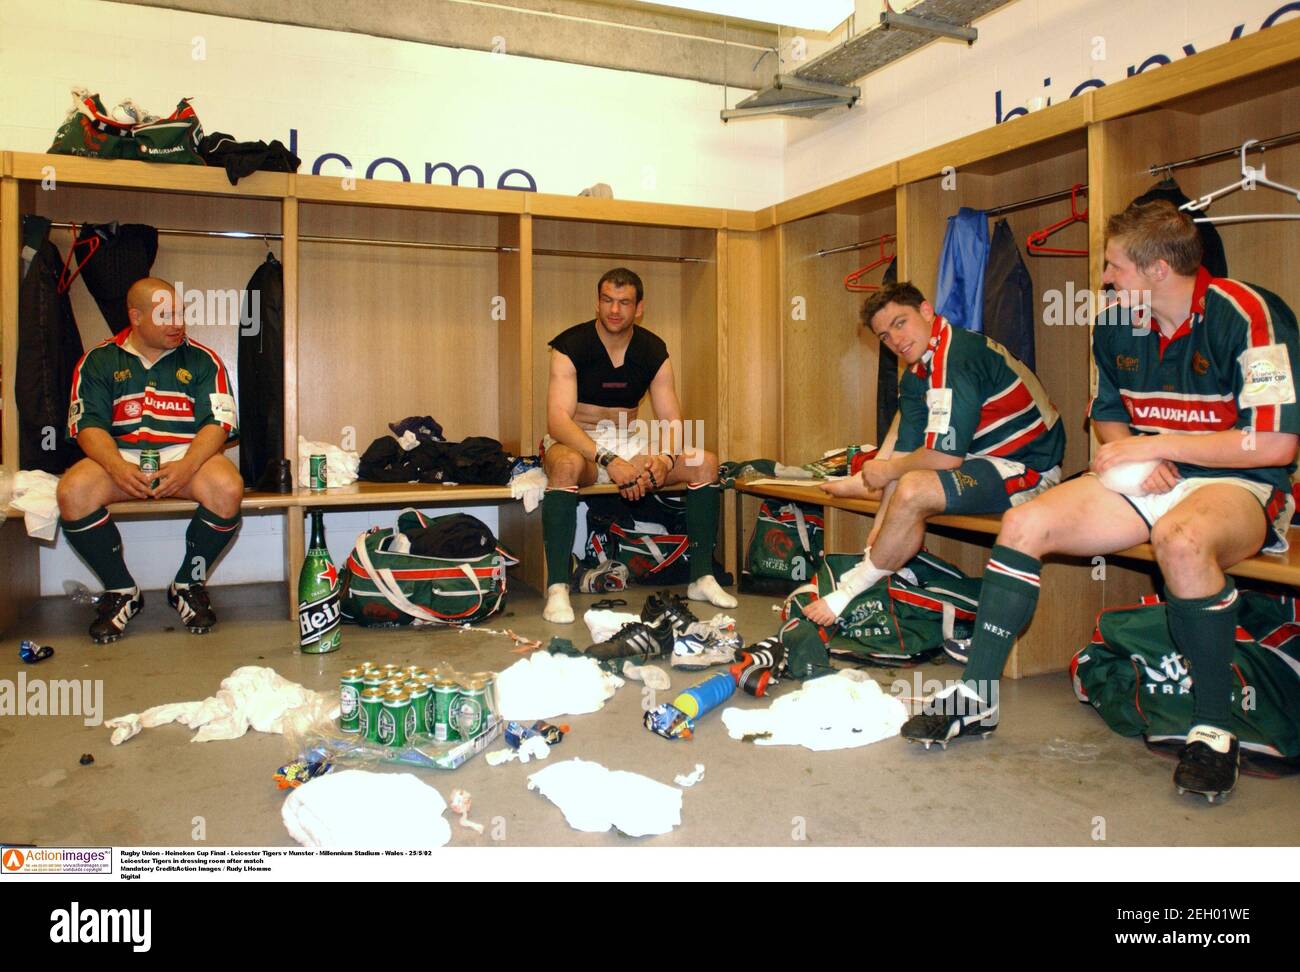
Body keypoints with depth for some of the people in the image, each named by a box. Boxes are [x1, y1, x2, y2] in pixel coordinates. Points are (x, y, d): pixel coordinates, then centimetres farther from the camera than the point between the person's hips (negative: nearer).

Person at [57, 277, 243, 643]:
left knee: (228, 489, -33)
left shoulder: (201, 359, 8)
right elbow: (88, 424, 1)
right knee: (72, 492, -30)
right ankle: (121, 590, -5)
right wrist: (117, 467, -21)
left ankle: (188, 584, -7)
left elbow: (219, 422, -2)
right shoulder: (99, 361, 10)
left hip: (188, 453, -1)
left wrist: (187, 466, -22)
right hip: (120, 456, 1)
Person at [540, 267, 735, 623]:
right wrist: (609, 460, -38)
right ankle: (556, 587, -35)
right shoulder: (570, 346, -12)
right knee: (567, 466, -40)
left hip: (630, 443, 5)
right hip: (577, 442, -4)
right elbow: (557, 419, -24)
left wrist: (665, 458, -26)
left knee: (705, 463, -13)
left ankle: (702, 578, -7)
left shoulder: (653, 351, 1)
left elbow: (671, 420, -3)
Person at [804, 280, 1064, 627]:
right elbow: (906, 451, 5)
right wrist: (881, 524, -2)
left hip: (1027, 468, -10)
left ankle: (847, 597, -10)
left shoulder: (958, 356, -22)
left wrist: (887, 471, -8)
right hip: (987, 460, 10)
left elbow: (946, 456, -25)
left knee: (913, 490, -25)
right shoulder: (914, 377, 8)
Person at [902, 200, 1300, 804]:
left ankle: (1214, 728, -21)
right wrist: (1132, 457, -3)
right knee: (1024, 524, -13)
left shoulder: (1248, 317, -16)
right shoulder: (1115, 326, 6)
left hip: (1240, 485, -6)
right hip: (1149, 480, 6)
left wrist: (1151, 446, -17)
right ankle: (976, 697, -7)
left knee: (1182, 540, -41)